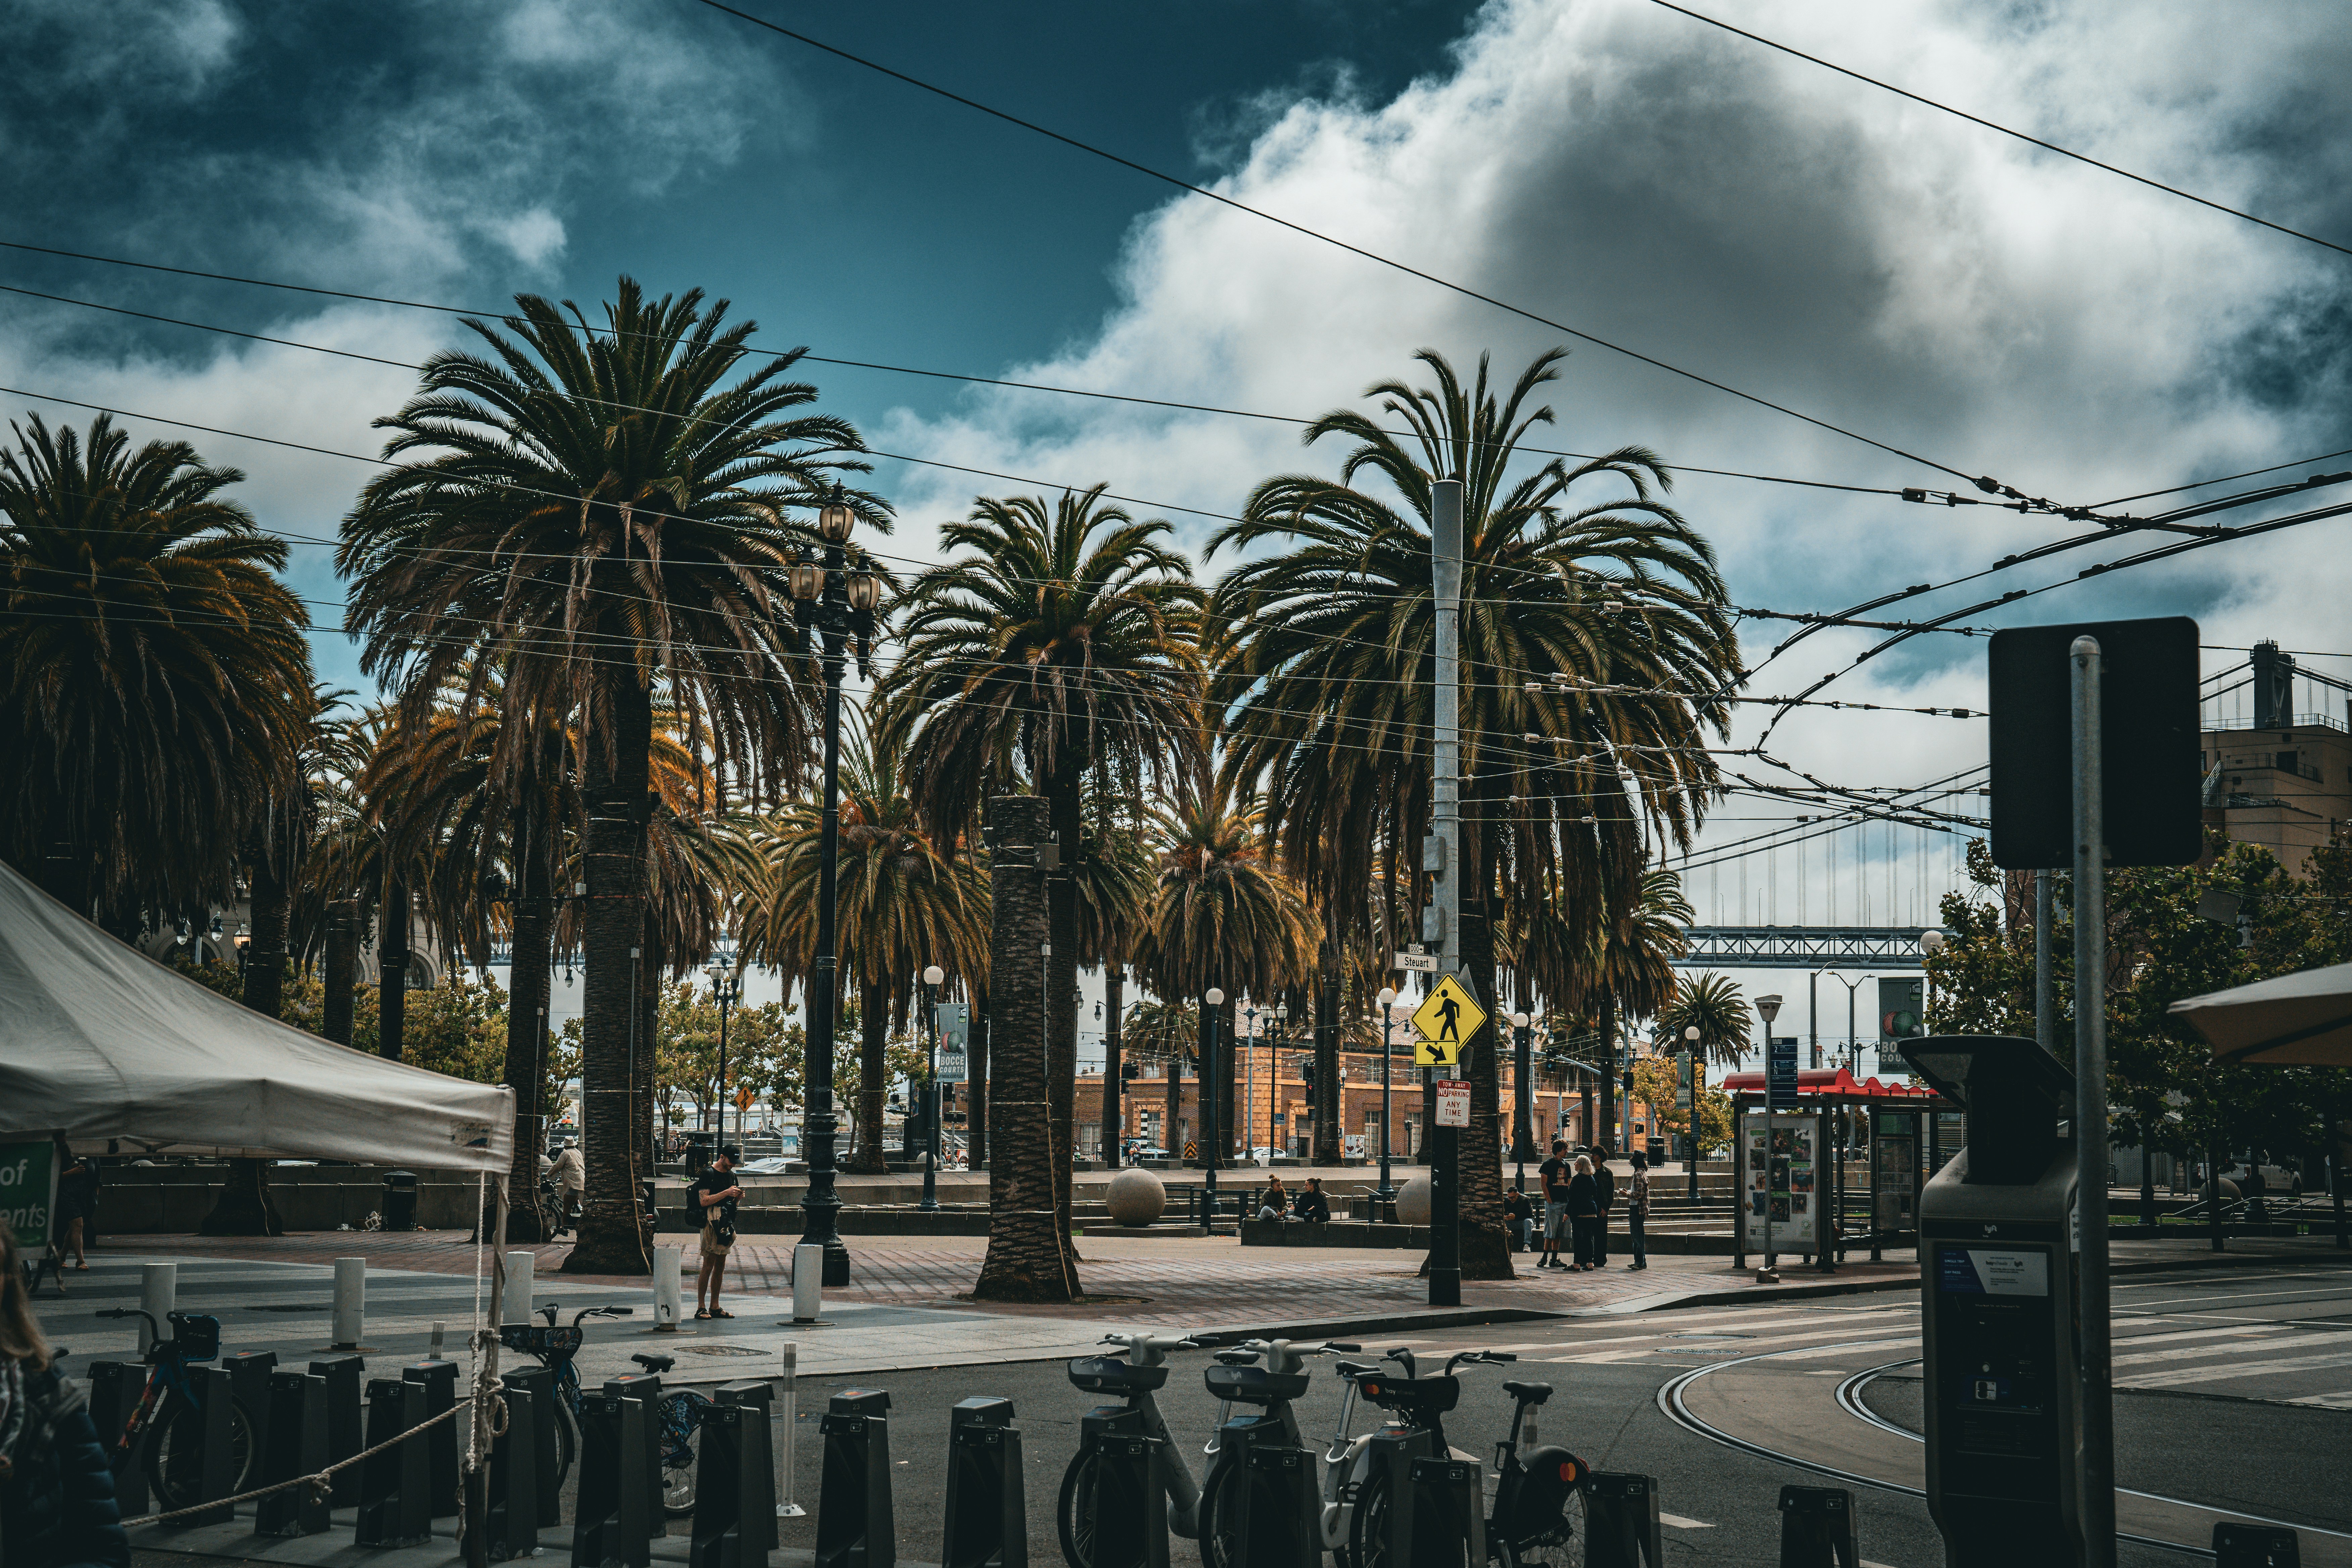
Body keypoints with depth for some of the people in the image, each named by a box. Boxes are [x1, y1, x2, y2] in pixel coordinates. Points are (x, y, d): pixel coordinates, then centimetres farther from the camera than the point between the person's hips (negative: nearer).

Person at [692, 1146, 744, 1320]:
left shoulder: (731, 1175, 18)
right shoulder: (708, 1174, -5)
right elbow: (704, 1201, -14)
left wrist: (738, 1198, 3)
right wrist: (727, 1193, -18)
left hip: (727, 1224, 8)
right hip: (712, 1223, -8)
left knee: (721, 1266, 8)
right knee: (709, 1266, -9)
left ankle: (715, 1307, 12)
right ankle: (701, 1307, -6)